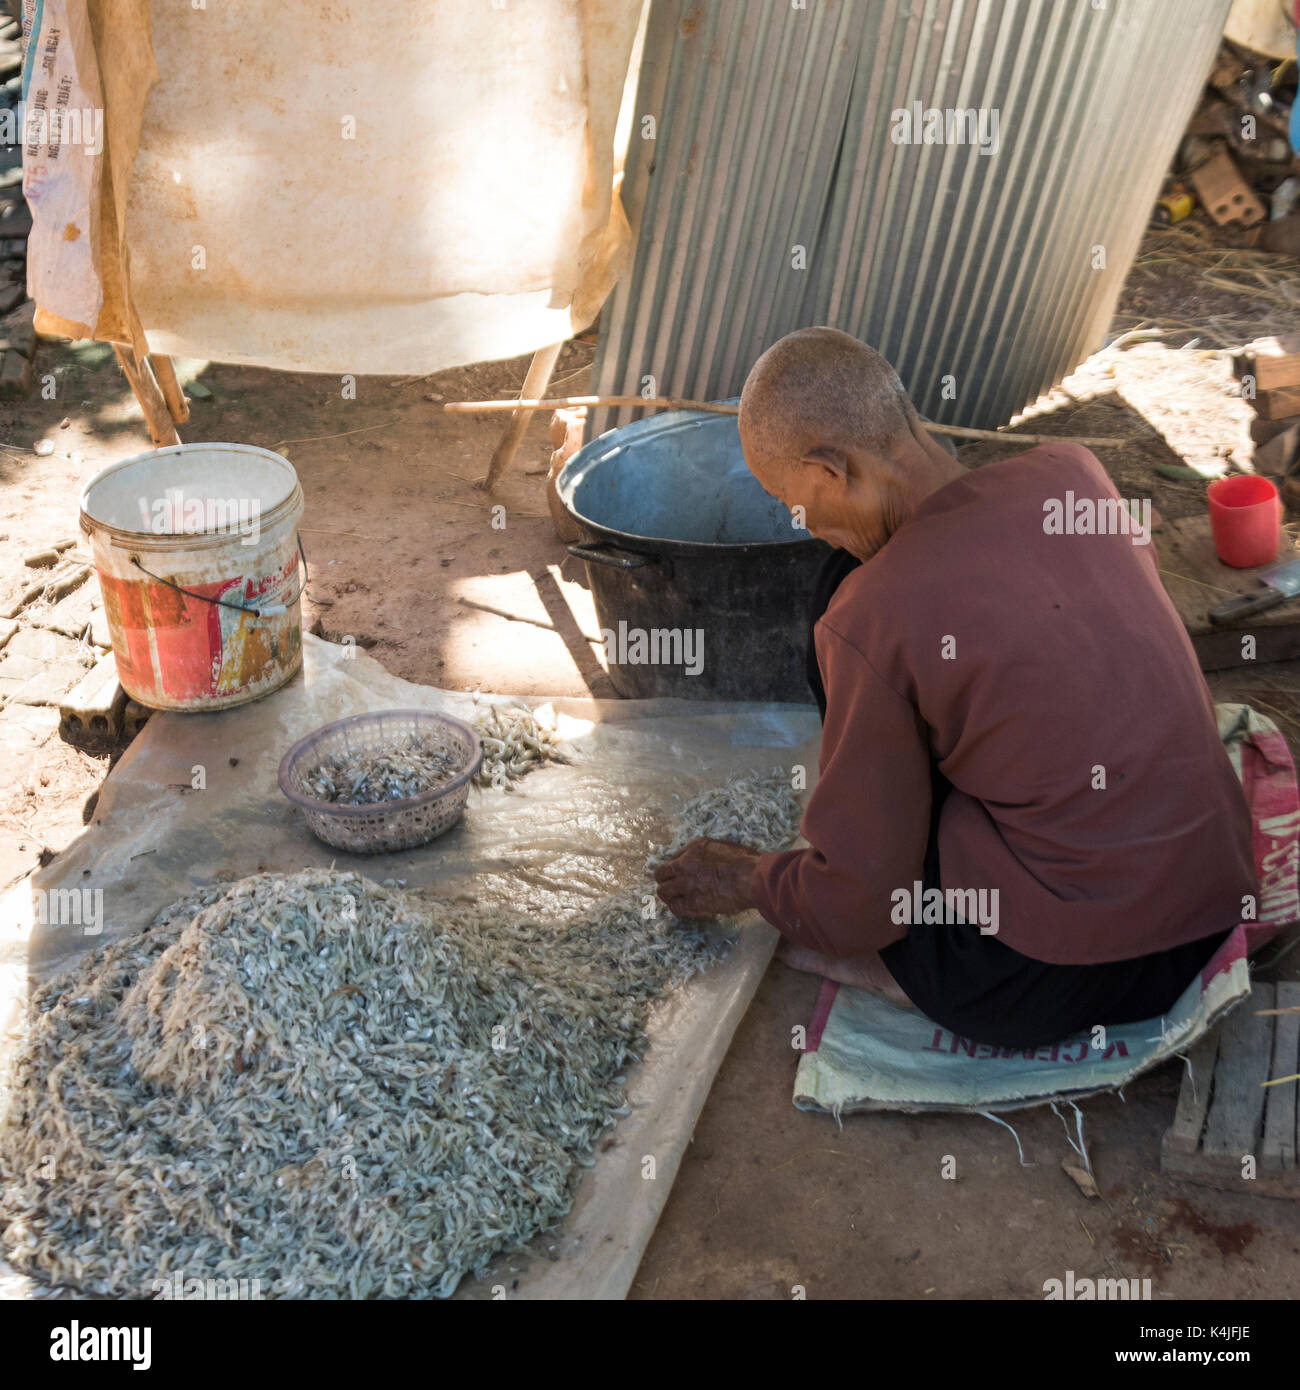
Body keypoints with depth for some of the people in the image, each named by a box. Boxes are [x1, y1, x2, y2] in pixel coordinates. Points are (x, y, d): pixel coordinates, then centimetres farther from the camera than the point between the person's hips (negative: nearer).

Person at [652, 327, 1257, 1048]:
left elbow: (856, 899, -10)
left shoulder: (868, 622, -19)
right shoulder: (1071, 473, -2)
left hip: (1063, 982, -7)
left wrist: (746, 882, 11)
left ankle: (900, 964, 10)